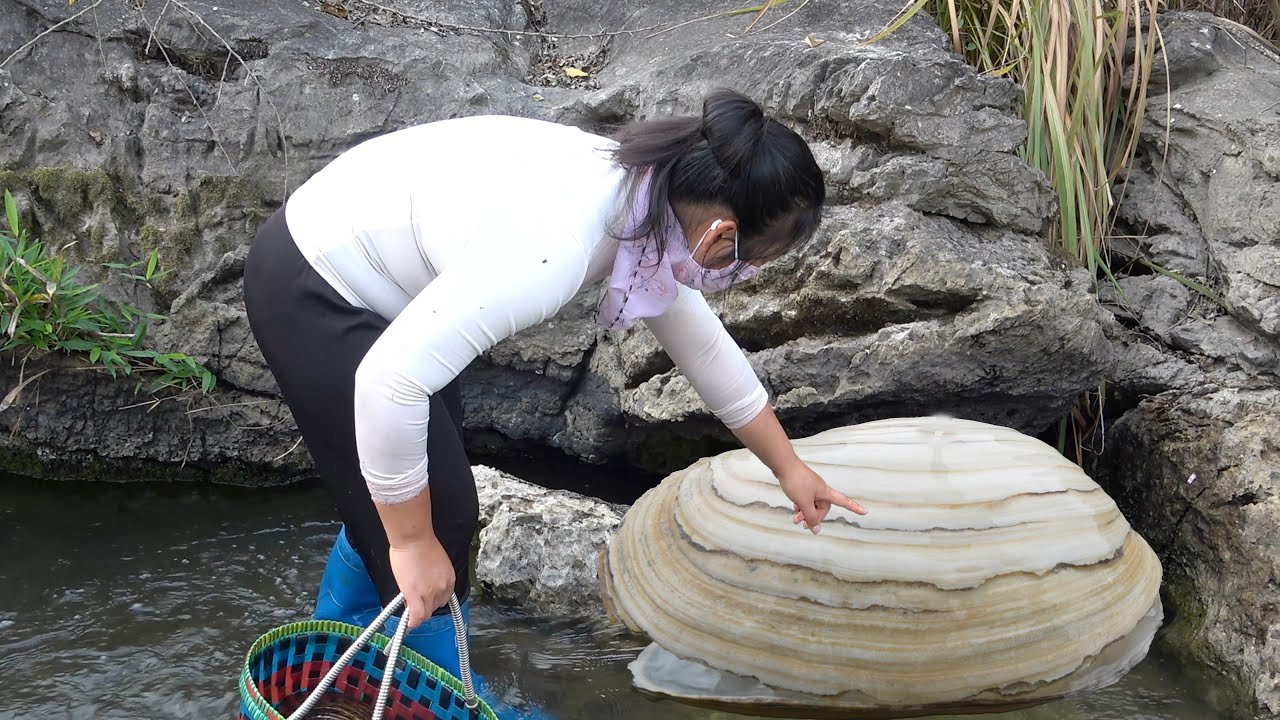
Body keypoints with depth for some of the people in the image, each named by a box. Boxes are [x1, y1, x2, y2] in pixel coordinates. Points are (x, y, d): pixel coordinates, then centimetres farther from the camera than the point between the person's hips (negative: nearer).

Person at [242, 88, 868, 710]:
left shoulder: (646, 196, -7)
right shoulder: (551, 248, -36)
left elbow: (700, 340, 9)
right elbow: (391, 381, -36)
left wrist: (788, 467, 19)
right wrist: (413, 541, -23)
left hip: (353, 257, 9)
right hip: (310, 291, -9)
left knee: (392, 495, 20)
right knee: (437, 512, -1)